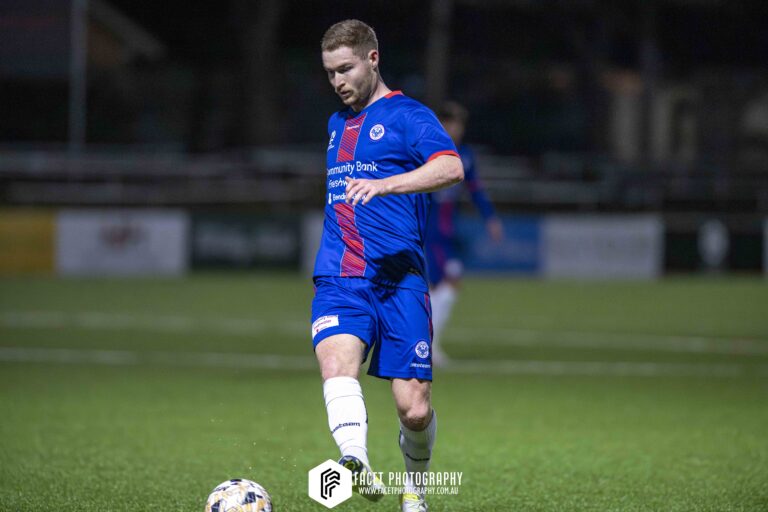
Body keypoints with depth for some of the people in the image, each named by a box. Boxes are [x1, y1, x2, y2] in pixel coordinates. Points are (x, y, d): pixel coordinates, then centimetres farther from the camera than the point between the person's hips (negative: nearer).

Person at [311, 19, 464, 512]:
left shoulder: (407, 115, 1)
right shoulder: (337, 123, 23)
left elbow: (451, 168, -18)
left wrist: (383, 184, -31)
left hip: (399, 280, -4)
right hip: (338, 280, 4)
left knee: (414, 408, -5)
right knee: (337, 359, -29)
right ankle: (357, 464, -50)